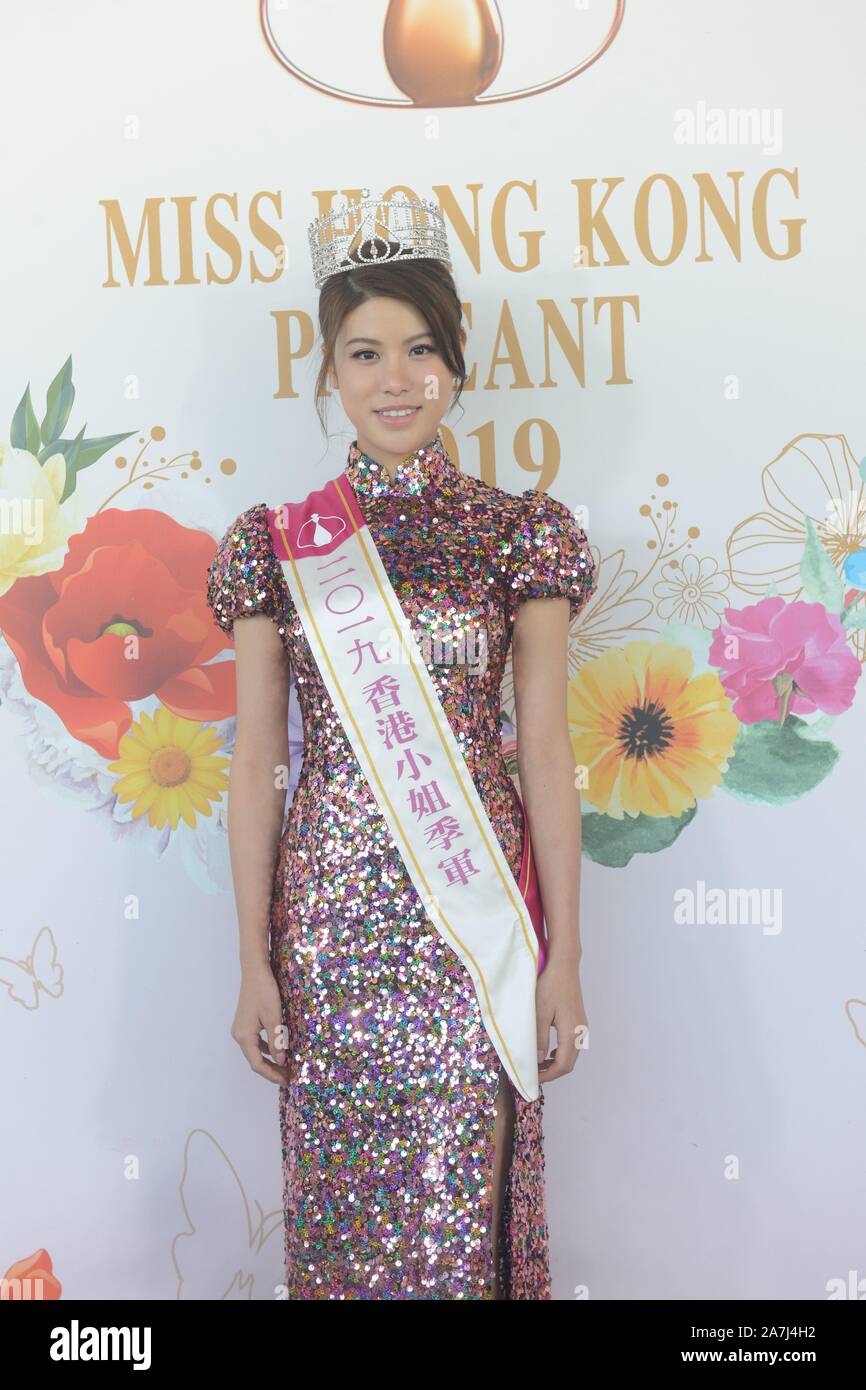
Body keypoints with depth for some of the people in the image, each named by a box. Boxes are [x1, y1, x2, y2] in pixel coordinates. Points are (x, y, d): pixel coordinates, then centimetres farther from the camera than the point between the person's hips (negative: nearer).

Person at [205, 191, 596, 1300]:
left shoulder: (521, 531, 1)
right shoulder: (275, 541, 3)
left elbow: (545, 747, 0)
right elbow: (256, 762, 3)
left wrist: (564, 955, -1)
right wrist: (254, 963, 1)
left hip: (477, 912, -1)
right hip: (331, 911, 1)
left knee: (468, 1196, 7)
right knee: (339, 1200, 11)